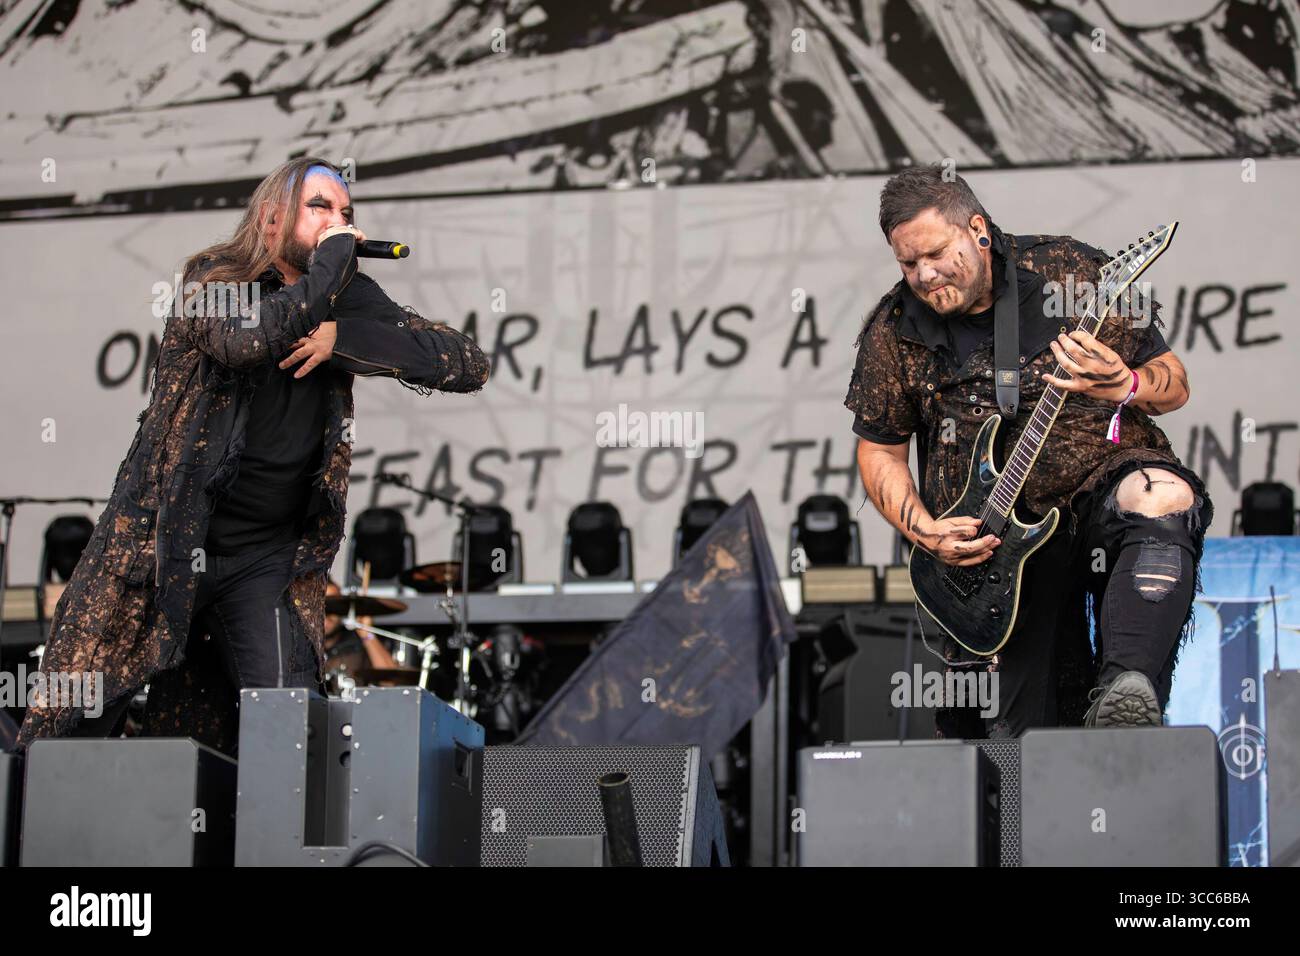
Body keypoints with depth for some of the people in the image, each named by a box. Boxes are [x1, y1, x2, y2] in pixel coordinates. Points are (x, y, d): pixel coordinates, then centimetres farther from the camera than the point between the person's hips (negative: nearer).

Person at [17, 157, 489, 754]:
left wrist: (342, 337, -15)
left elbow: (470, 364, -6)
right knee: (75, 719, -1)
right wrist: (333, 259, -20)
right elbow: (247, 337, -31)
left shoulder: (350, 302, 4)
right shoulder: (214, 280, -6)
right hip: (164, 543, -3)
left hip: (266, 560, 3)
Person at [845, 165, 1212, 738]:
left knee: (1163, 498, -39)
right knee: (1022, 730, -6)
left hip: (1101, 481, -2)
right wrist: (925, 532, -5)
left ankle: (1127, 688, -46)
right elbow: (879, 452, 11)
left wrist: (1124, 388, -24)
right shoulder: (893, 333, 0)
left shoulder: (1075, 276, -6)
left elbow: (1175, 384, -1)